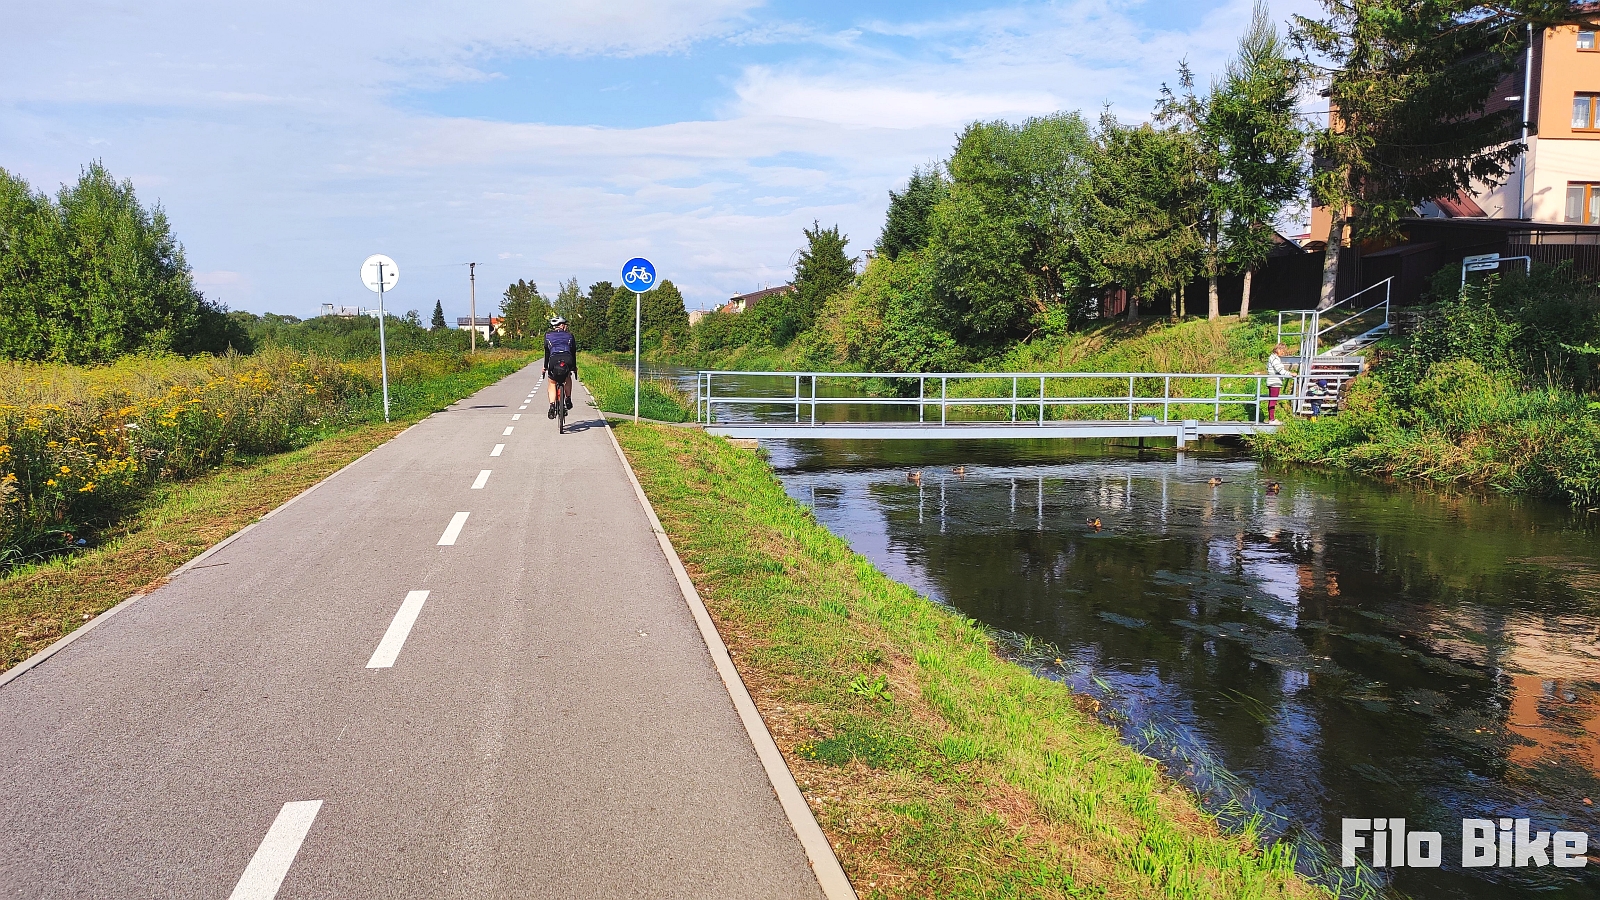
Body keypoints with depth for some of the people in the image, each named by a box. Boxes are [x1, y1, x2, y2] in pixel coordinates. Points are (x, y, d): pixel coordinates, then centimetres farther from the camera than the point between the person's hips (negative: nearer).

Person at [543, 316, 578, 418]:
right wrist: (574, 368, 39)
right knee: (568, 377, 34)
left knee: (552, 383, 21)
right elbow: (573, 352, 30)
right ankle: (568, 400, 26)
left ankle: (552, 406, 3)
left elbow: (546, 352, 20)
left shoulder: (548, 335, 24)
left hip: (554, 360, -1)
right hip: (567, 360, 1)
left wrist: (545, 367, 27)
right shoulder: (569, 335, 26)